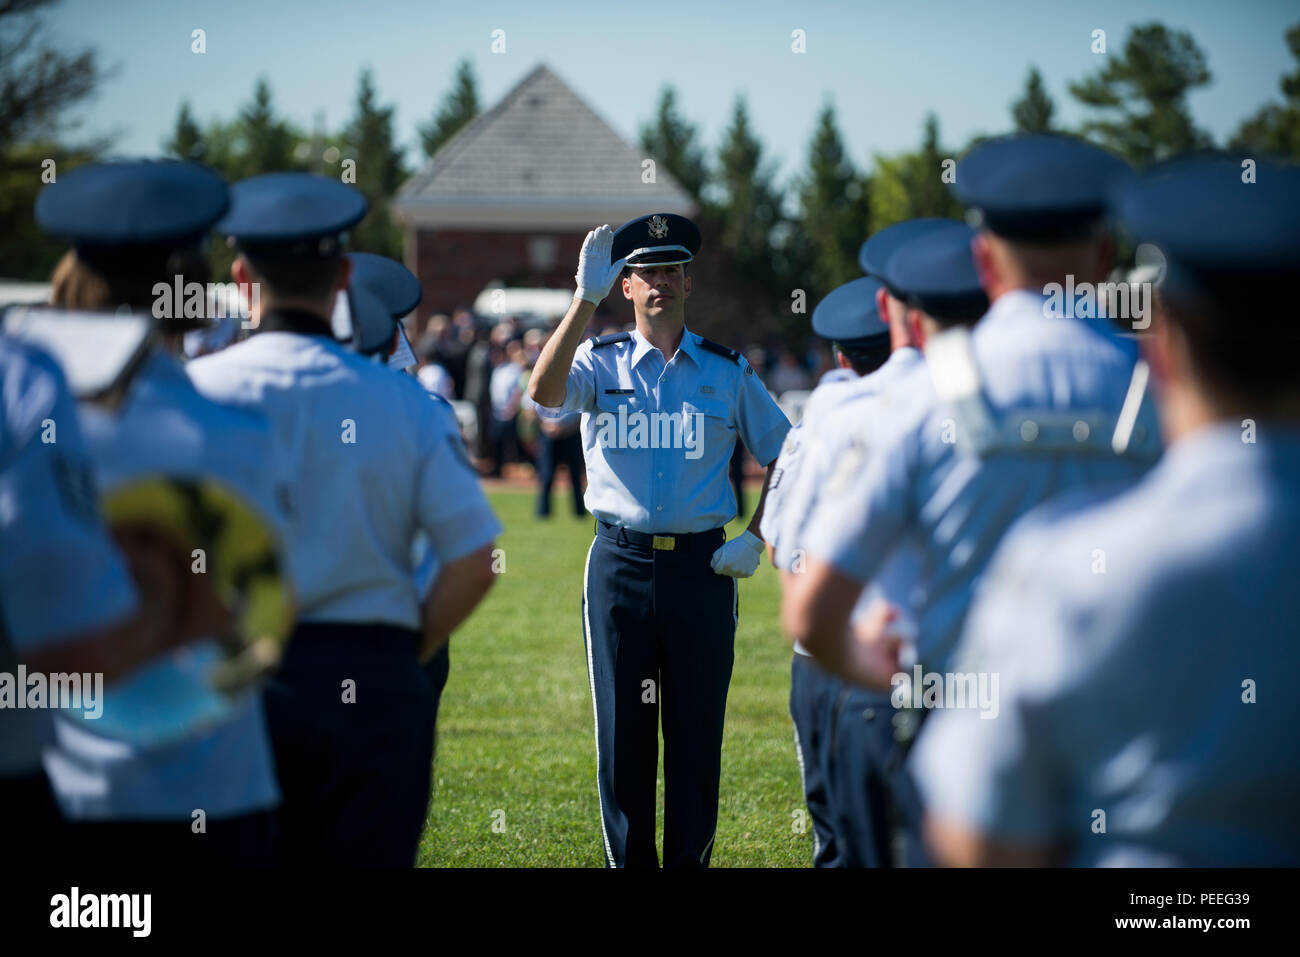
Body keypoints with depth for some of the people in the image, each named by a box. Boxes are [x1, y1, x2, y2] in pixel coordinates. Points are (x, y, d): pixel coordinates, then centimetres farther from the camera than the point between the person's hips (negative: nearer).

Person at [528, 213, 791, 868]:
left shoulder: (727, 371, 9)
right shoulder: (601, 364, 6)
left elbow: (784, 458, 15)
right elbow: (545, 392, -16)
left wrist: (754, 538, 2)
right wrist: (586, 299, -23)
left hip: (703, 567, 0)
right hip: (620, 567, 0)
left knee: (697, 731, 2)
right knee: (623, 732, 3)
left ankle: (691, 862, 9)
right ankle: (628, 863, 10)